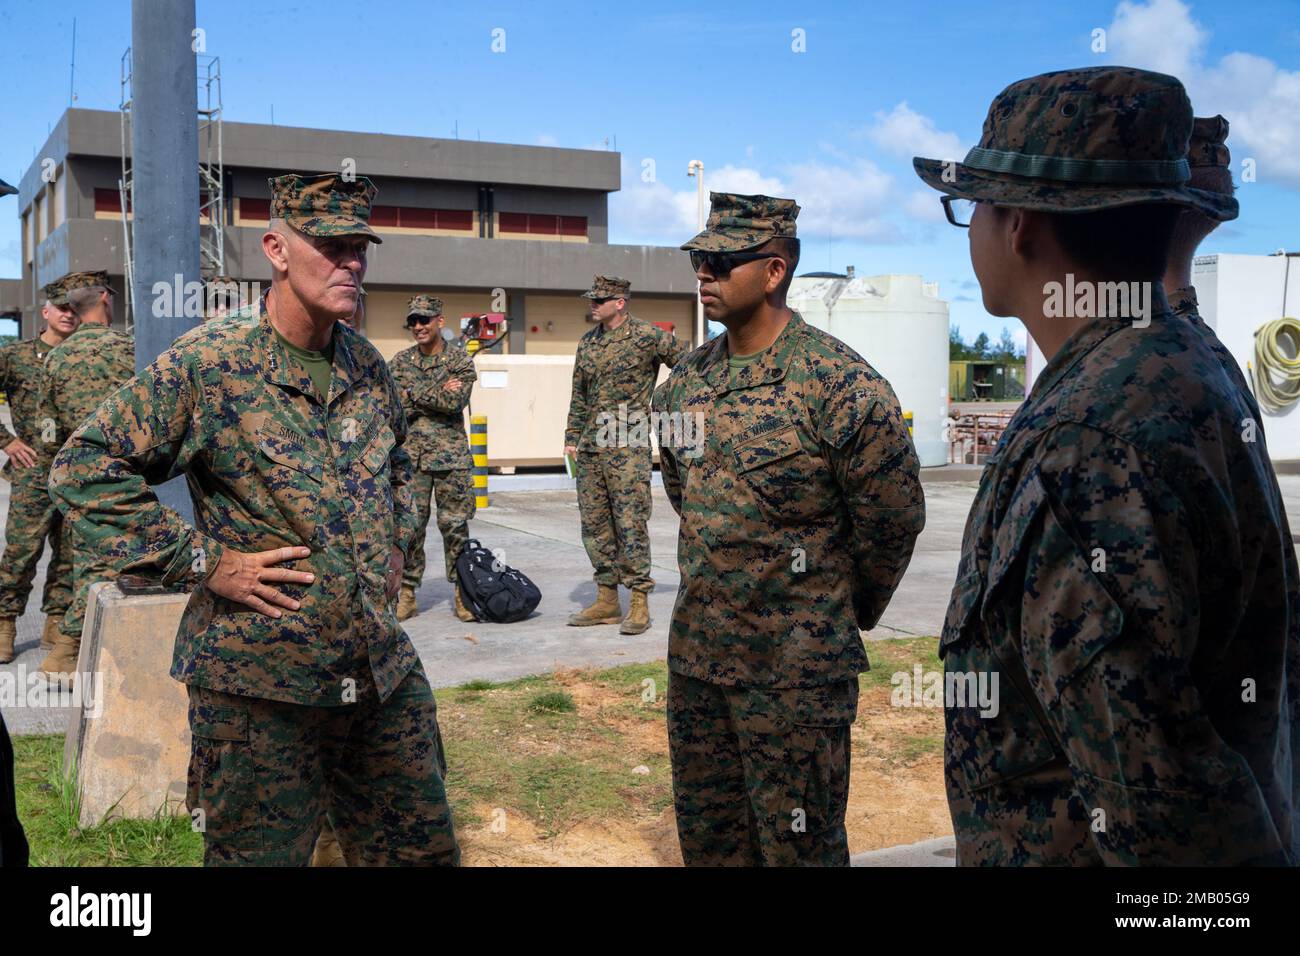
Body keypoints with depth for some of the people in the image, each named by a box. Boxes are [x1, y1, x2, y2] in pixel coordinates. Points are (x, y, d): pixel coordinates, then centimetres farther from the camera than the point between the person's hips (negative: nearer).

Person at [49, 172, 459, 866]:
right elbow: (84, 469, -11)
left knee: (423, 847, 15)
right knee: (262, 854, 10)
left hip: (383, 666, 6)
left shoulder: (366, 363, 6)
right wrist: (202, 562, -15)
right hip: (261, 681, -5)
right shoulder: (206, 363, -12)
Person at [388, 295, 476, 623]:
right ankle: (406, 595, 10)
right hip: (410, 456, 2)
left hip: (450, 455, -2)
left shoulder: (460, 361, 1)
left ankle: (462, 593, 12)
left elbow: (454, 402, -14)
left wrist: (413, 394, -10)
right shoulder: (400, 361, 9)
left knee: (455, 525, 2)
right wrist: (436, 395, -11)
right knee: (409, 526, 1)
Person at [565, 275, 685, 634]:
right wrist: (572, 436, 14)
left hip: (628, 447, -7)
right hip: (590, 448, 7)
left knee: (630, 523, -7)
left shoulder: (648, 336, -6)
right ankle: (607, 601, 17)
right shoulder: (587, 342, 14)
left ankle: (639, 603, 0)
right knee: (594, 524, 8)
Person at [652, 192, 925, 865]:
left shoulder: (843, 386, -16)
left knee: (798, 845, 6)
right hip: (694, 654, 7)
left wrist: (842, 616, 4)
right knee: (705, 837, 19)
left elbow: (893, 522, -8)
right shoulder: (683, 385, 5)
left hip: (796, 671, -6)